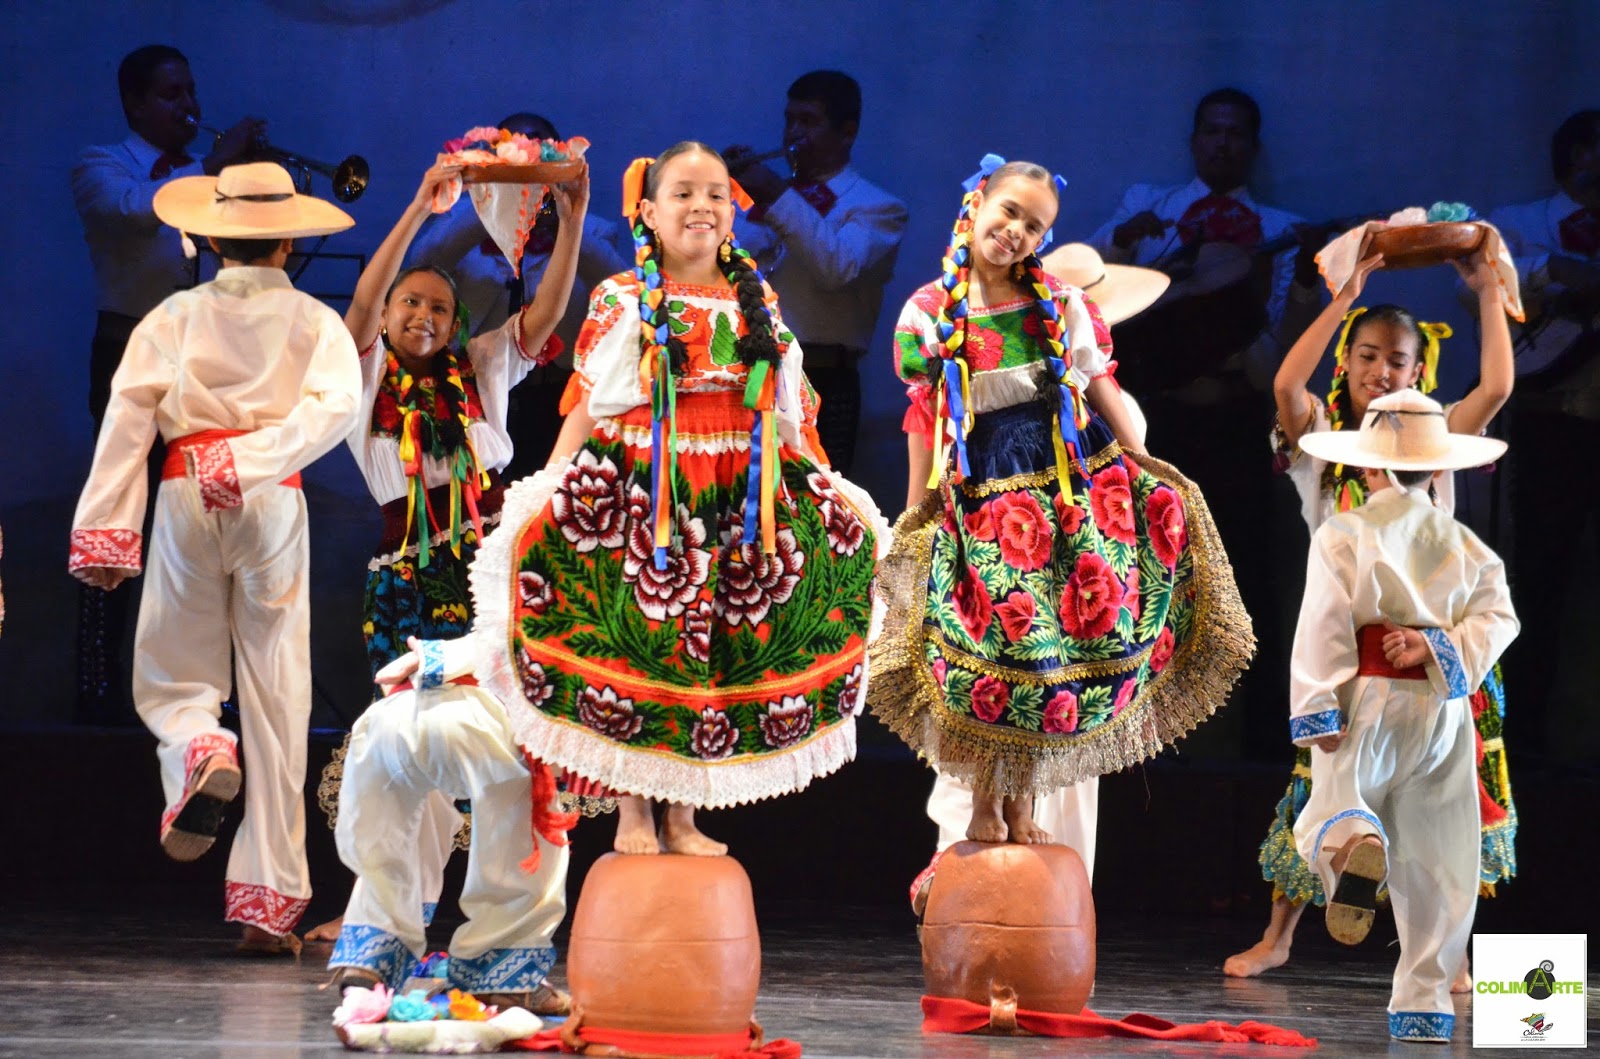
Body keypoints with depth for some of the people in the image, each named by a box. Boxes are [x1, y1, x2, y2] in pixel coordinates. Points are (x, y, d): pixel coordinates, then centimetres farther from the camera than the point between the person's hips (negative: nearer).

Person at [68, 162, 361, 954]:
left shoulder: (175, 317, 7)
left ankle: (198, 749, -22)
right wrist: (254, 460, -17)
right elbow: (337, 406, -12)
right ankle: (269, 896, 2)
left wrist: (103, 530, -1)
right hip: (276, 503, 0)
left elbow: (128, 415, -1)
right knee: (276, 695, 5)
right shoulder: (314, 321, 7)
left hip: (187, 497, 0)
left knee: (173, 675, 15)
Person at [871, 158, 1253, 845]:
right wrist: (917, 507, 3)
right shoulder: (930, 313, 2)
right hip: (984, 490, -2)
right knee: (989, 641, -6)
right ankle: (984, 805, 6)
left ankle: (1022, 803, 11)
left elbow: (1100, 384, 12)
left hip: (1072, 476, 2)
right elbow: (924, 415, 4)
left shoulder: (1060, 304, 7)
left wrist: (1141, 460, 6)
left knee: (1054, 648, 1)